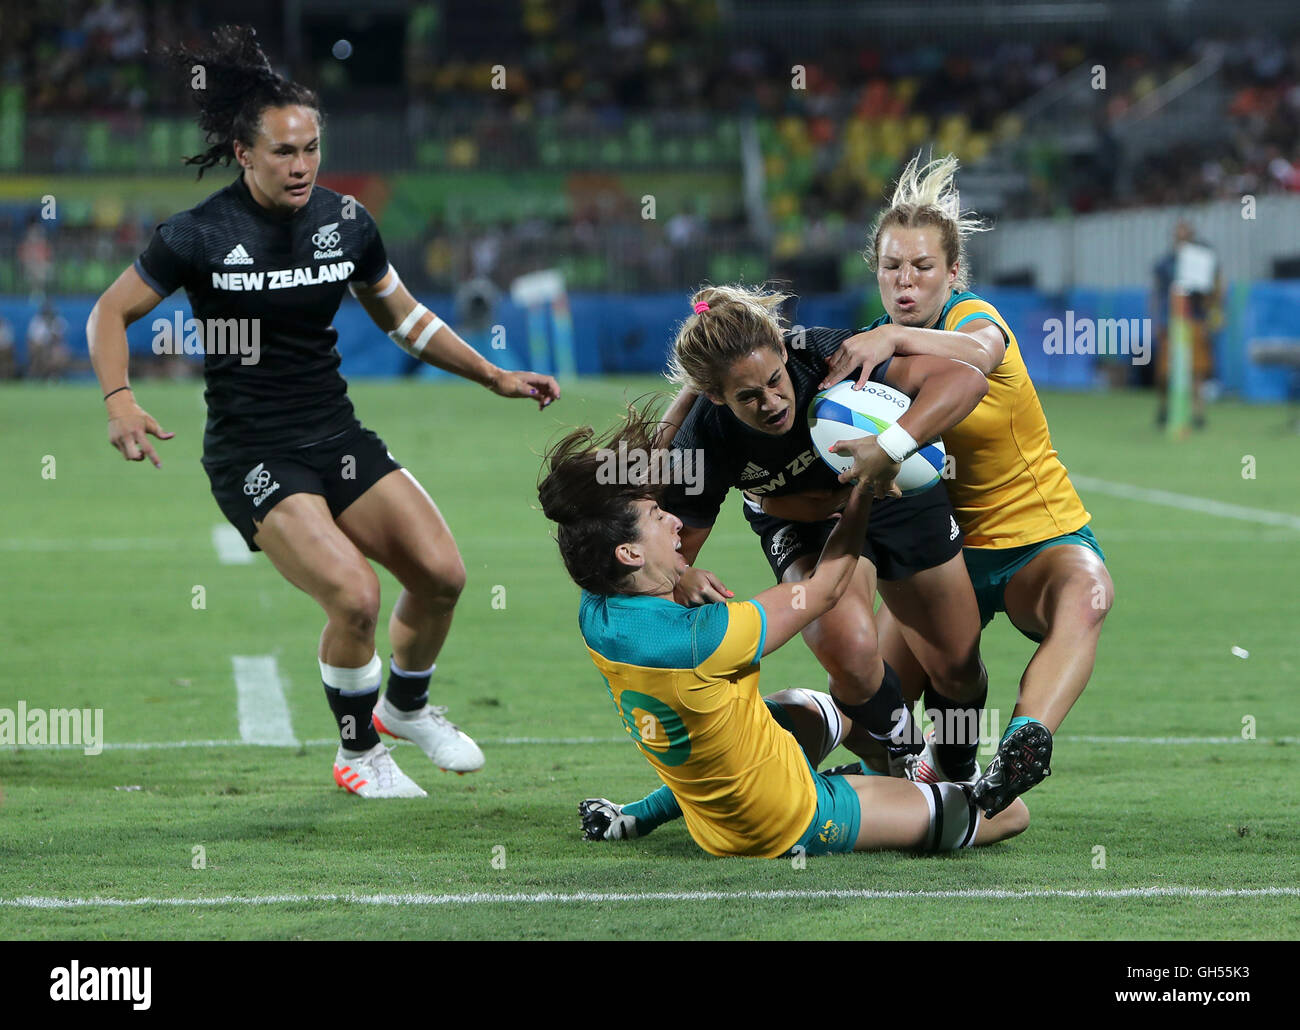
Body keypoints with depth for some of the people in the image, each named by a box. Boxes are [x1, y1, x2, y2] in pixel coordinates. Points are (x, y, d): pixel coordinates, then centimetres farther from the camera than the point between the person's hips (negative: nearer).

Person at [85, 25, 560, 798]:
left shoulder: (347, 223, 1)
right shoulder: (201, 234, -12)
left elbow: (404, 318, 16)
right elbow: (112, 313, -1)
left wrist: (494, 376, 11)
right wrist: (120, 400, -17)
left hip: (337, 436, 5)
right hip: (252, 454, -5)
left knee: (441, 572, -6)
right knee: (354, 595, -22)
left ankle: (406, 706, 25)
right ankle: (358, 752, 4)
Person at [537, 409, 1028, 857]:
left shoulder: (594, 617, -12)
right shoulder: (696, 637, -36)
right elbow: (826, 588, -20)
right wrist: (866, 482, -10)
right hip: (799, 826, -8)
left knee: (832, 708, 39)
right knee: (1008, 812, 1)